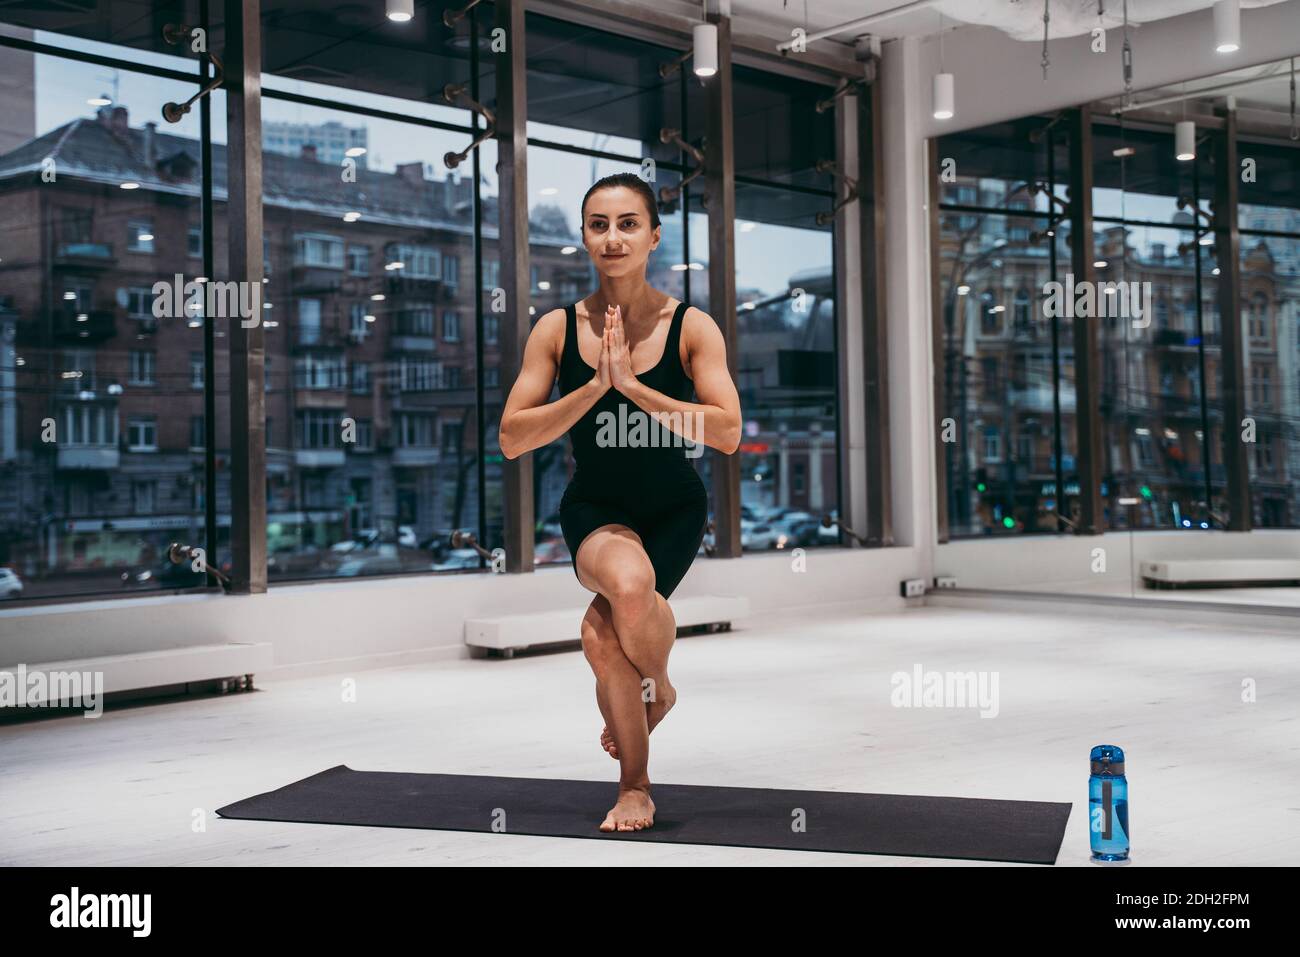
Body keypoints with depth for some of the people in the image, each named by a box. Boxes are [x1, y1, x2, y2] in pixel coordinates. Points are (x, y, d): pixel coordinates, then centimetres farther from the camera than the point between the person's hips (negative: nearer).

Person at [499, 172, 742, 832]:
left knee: (602, 634, -23)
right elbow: (511, 439, -11)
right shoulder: (557, 329, -8)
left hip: (673, 510, 0)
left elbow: (728, 434, -20)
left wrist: (634, 385, -26)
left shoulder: (692, 327, -10)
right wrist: (593, 387, -22)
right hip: (595, 509, 0)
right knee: (629, 584, -33)